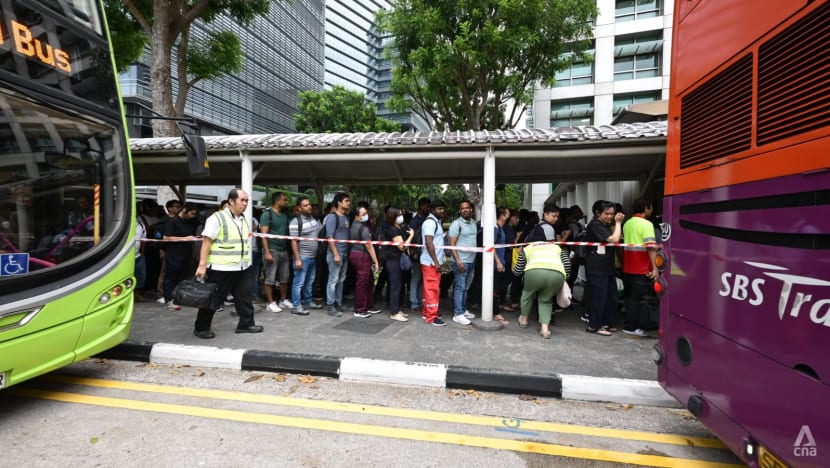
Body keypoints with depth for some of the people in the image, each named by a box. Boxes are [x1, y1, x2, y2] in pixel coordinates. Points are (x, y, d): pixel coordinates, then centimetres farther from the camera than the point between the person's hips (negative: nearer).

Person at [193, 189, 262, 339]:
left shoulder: (244, 220, 11)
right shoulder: (217, 218, -12)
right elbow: (206, 243, -15)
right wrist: (202, 265, -19)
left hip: (243, 268, 7)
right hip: (221, 268, -7)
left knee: (244, 298, 11)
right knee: (213, 299, 5)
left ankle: (246, 324, 23)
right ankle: (201, 328, 21)